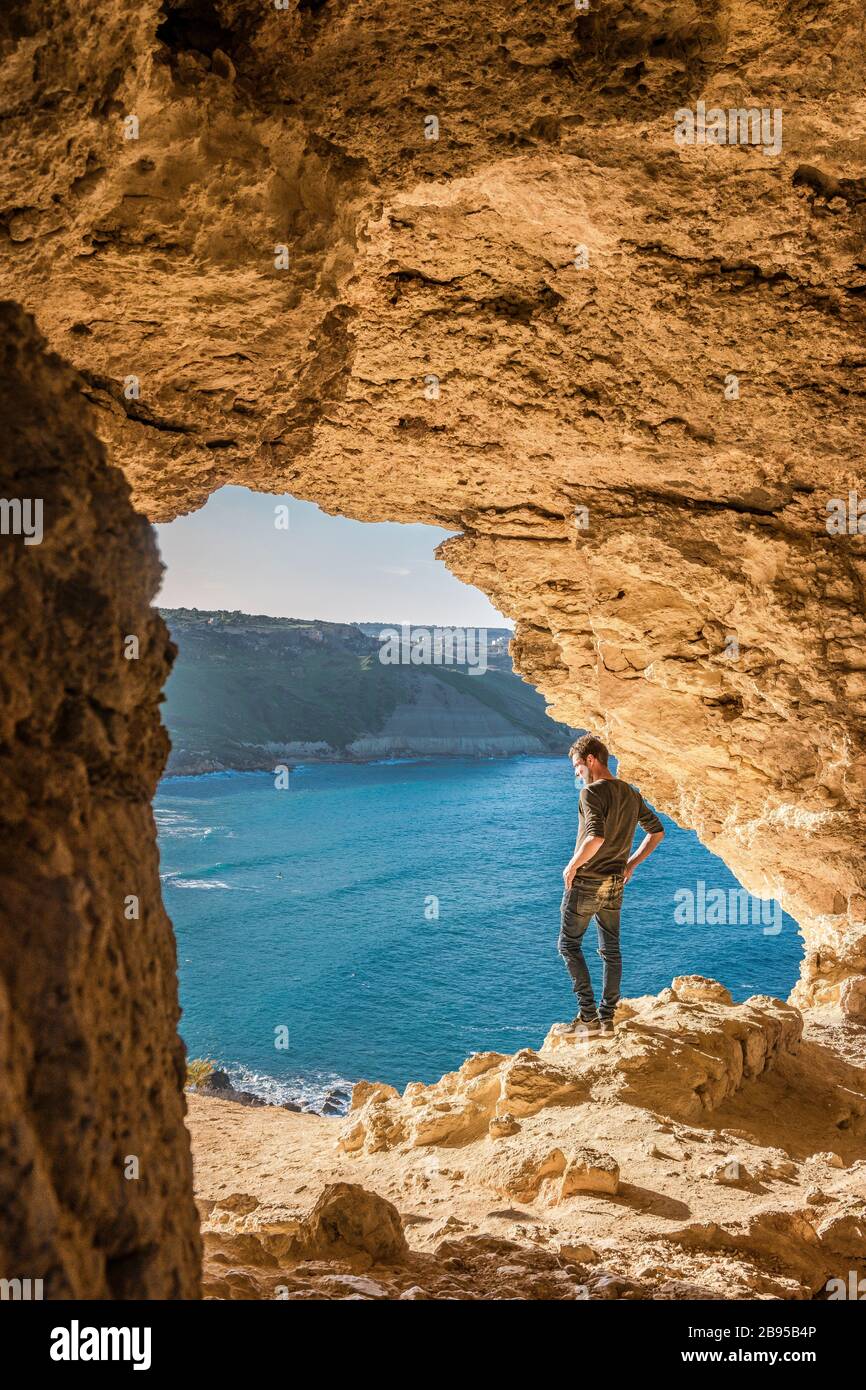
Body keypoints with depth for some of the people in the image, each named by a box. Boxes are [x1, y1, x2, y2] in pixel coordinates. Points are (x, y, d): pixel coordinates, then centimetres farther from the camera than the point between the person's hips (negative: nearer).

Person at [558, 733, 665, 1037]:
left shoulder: (592, 792, -17)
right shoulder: (631, 794, 9)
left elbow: (596, 837, -31)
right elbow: (657, 832, 16)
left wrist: (572, 866, -18)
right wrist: (631, 864, 17)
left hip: (585, 882, -7)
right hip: (615, 884, 7)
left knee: (569, 944, 6)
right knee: (611, 950, 14)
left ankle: (588, 1016, 1)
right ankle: (607, 1017, 19)